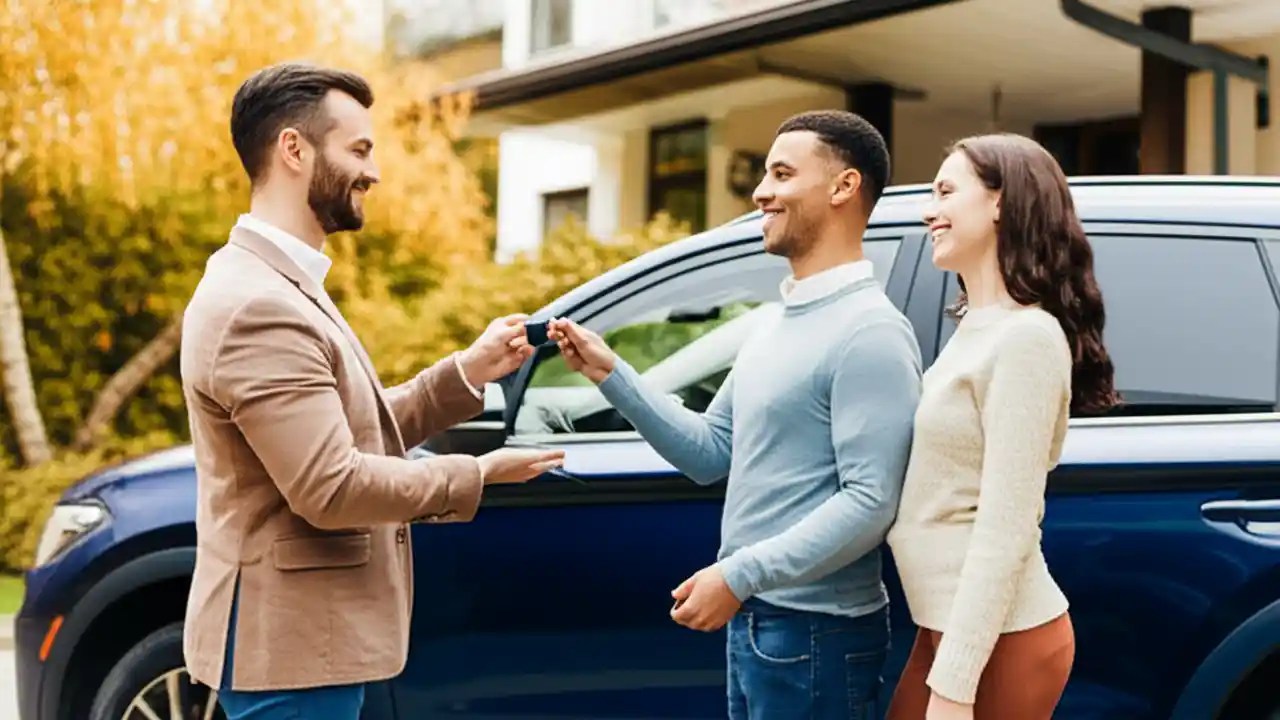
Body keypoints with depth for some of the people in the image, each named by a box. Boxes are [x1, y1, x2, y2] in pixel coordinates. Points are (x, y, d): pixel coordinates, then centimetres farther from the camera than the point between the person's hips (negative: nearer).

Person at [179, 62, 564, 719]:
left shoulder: (279, 284, 12)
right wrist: (477, 475, -16)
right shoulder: (258, 306, -22)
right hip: (288, 644, -10)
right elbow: (331, 487, -26)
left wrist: (467, 373, 3)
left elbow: (353, 428, 13)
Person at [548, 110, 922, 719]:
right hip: (755, 618, 9)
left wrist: (739, 575, -24)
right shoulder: (775, 324, 12)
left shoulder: (869, 332, -17)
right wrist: (611, 375, 3)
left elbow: (870, 503, -22)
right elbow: (710, 453, 11)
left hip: (816, 630, -8)